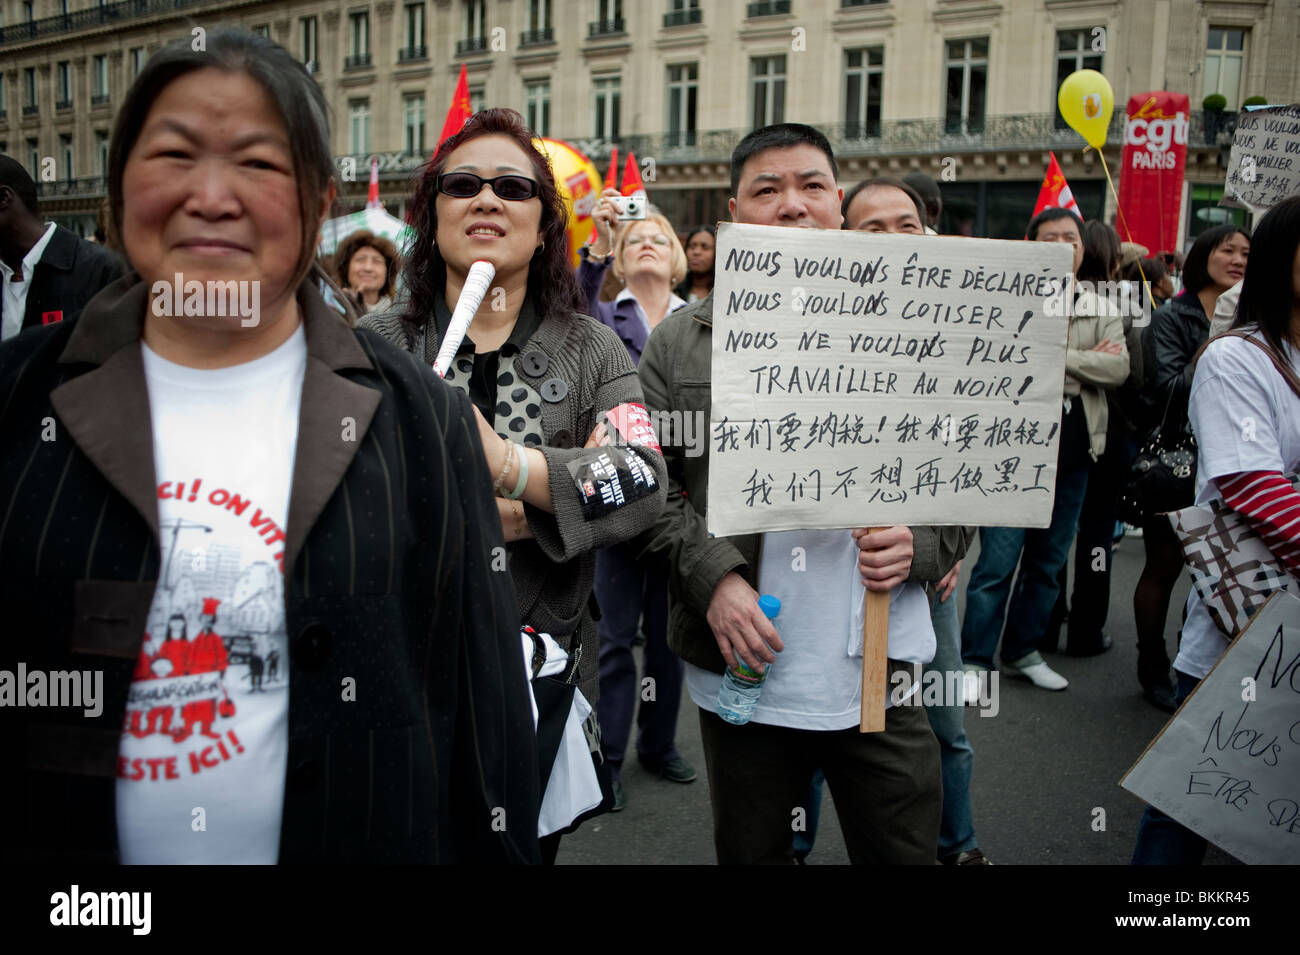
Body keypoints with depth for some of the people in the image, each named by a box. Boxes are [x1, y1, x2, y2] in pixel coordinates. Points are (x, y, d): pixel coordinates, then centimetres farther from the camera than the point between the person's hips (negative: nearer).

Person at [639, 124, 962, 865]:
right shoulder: (681, 342, 3)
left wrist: (918, 545, -11)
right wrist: (713, 577, -13)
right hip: (742, 672, 0)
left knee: (906, 851, 11)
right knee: (751, 853, 18)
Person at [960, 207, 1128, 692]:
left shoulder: (1102, 311, 11)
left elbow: (1118, 367, -5)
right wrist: (1086, 362, -11)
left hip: (1073, 455, 5)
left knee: (1048, 562, 13)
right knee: (997, 563, -6)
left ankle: (1023, 651, 28)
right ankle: (974, 660, 5)